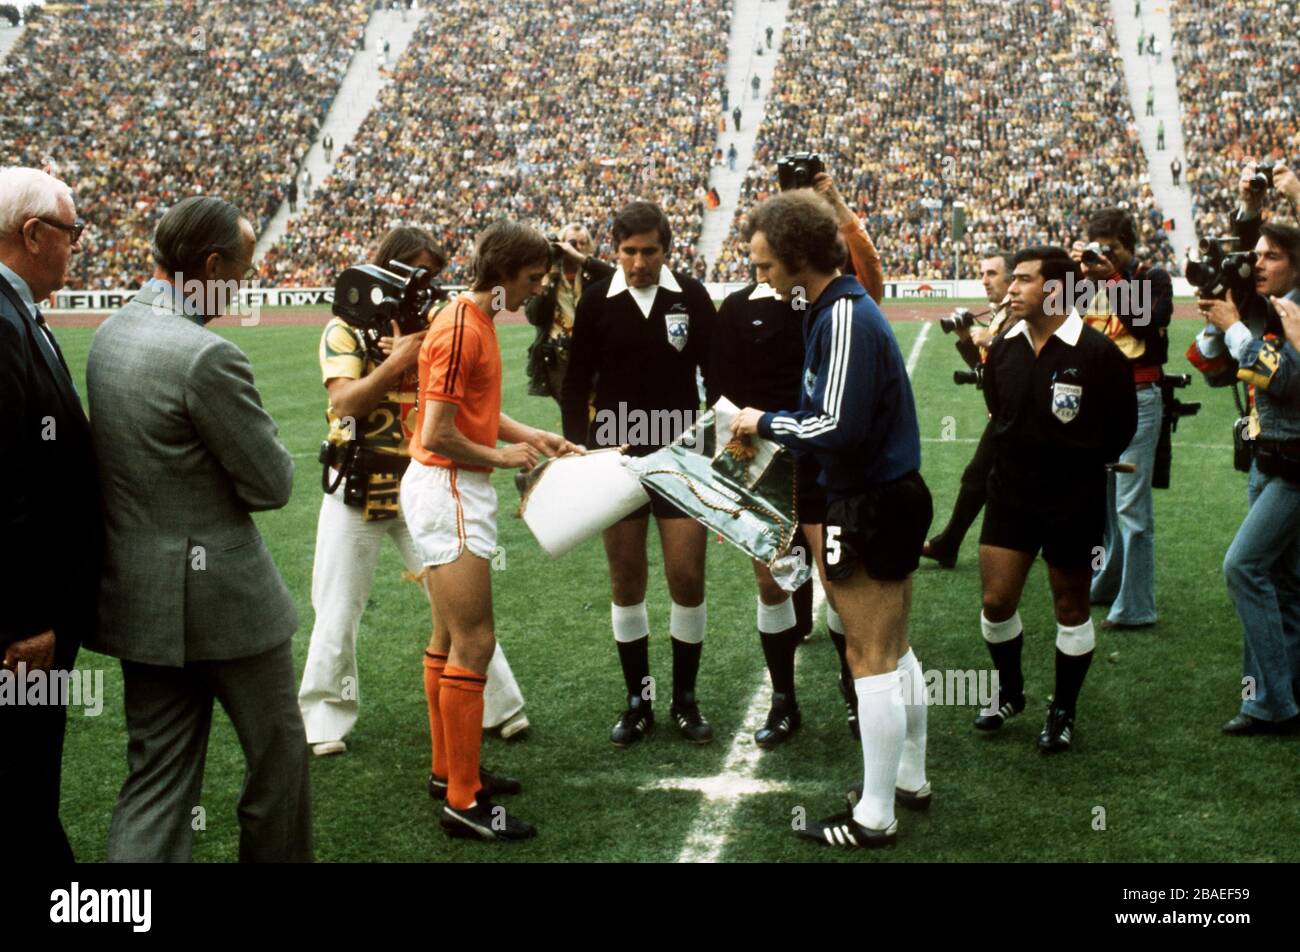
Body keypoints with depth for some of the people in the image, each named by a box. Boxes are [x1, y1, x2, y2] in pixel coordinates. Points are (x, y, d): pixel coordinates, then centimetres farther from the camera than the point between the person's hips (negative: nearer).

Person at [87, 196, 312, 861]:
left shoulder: (111, 332, 5)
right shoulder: (207, 357, -23)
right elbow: (272, 486, -15)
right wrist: (257, 440, 4)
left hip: (138, 597, 8)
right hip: (220, 597, -8)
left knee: (158, 774, 12)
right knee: (277, 752, 13)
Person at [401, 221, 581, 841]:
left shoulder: (477, 320, 11)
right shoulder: (460, 330, -19)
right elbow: (437, 434, -23)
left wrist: (531, 436, 8)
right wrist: (500, 457, -10)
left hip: (456, 492, 11)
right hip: (448, 492, -11)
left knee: (450, 638, 17)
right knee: (474, 643, -8)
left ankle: (449, 769, 29)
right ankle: (463, 802, -2)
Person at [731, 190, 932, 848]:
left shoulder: (846, 319, -21)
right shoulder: (839, 307, 9)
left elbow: (840, 429, -25)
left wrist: (766, 422, -13)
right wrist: (772, 435, 11)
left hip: (869, 508, -10)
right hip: (892, 495, 10)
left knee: (871, 660, 0)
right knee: (894, 651, 20)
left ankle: (874, 817, 11)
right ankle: (910, 779, 34)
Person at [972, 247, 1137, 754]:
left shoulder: (1097, 352, -14)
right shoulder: (1003, 348, 2)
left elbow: (1121, 426, -4)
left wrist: (1080, 464, 3)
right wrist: (1017, 455, 12)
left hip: (1073, 500, -4)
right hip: (1011, 492, 4)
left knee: (1071, 606, 8)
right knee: (996, 602, 3)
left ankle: (1063, 712, 23)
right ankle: (1009, 690, 28)